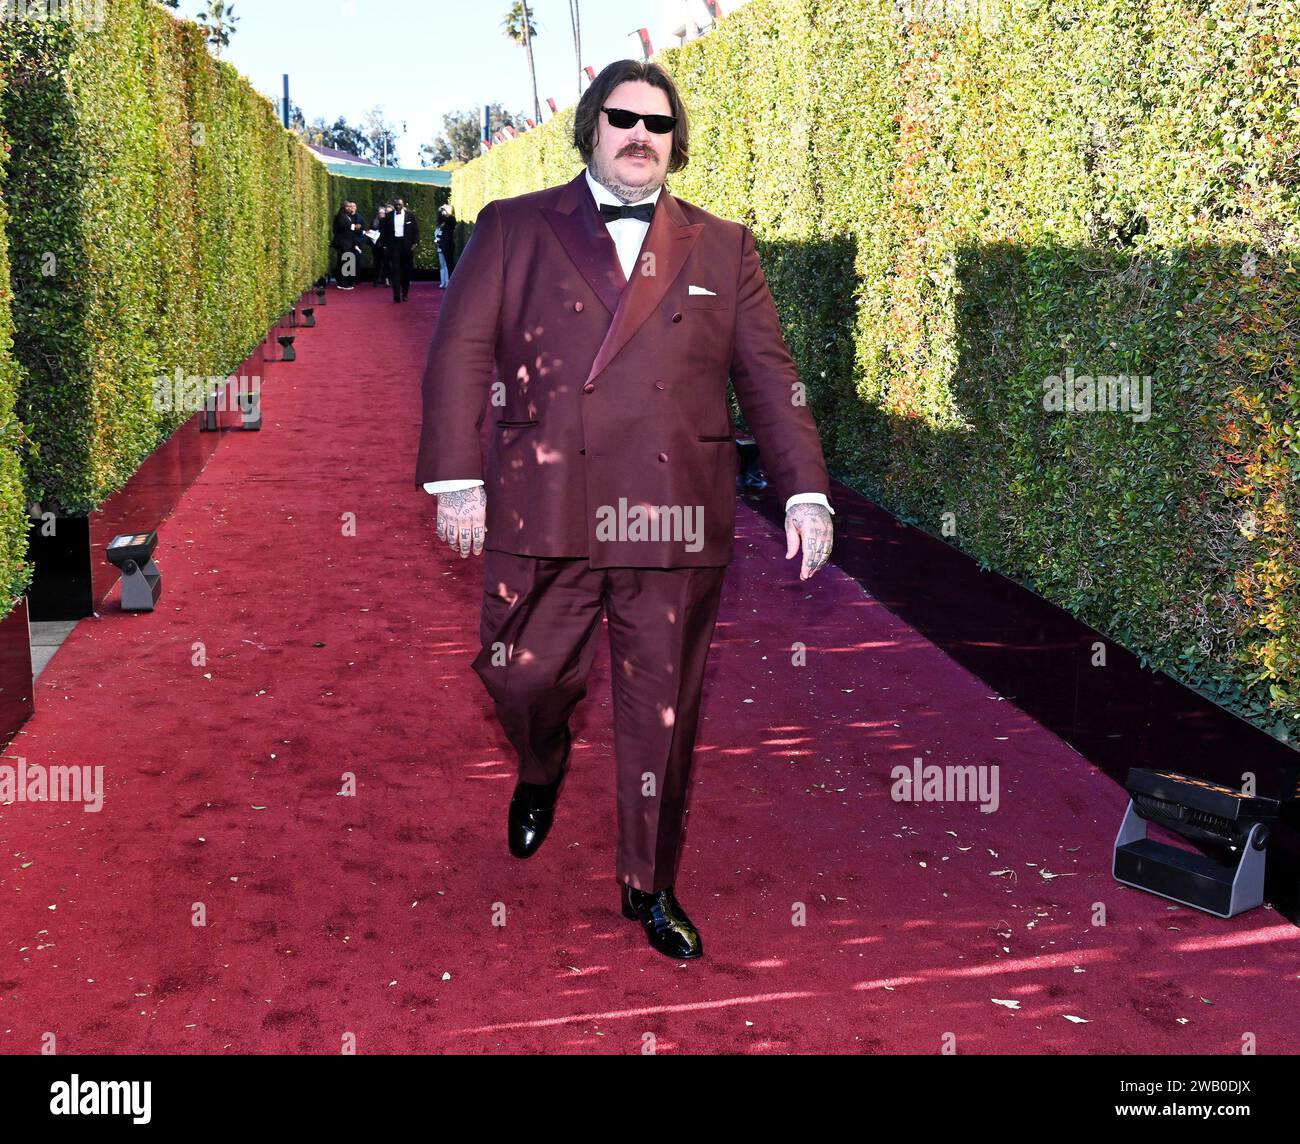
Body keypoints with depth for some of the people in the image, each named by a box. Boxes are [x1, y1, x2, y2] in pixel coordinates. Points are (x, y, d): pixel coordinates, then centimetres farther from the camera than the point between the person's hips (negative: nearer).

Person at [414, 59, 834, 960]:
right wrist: (455, 479, -6)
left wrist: (805, 491, 1)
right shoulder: (514, 228, 11)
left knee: (664, 715, 5)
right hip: (544, 509, 0)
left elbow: (770, 377, 11)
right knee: (526, 678, 3)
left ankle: (652, 888, 23)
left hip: (676, 518, 1)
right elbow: (460, 353, 4)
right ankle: (541, 775, 40)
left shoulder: (723, 250, 14)